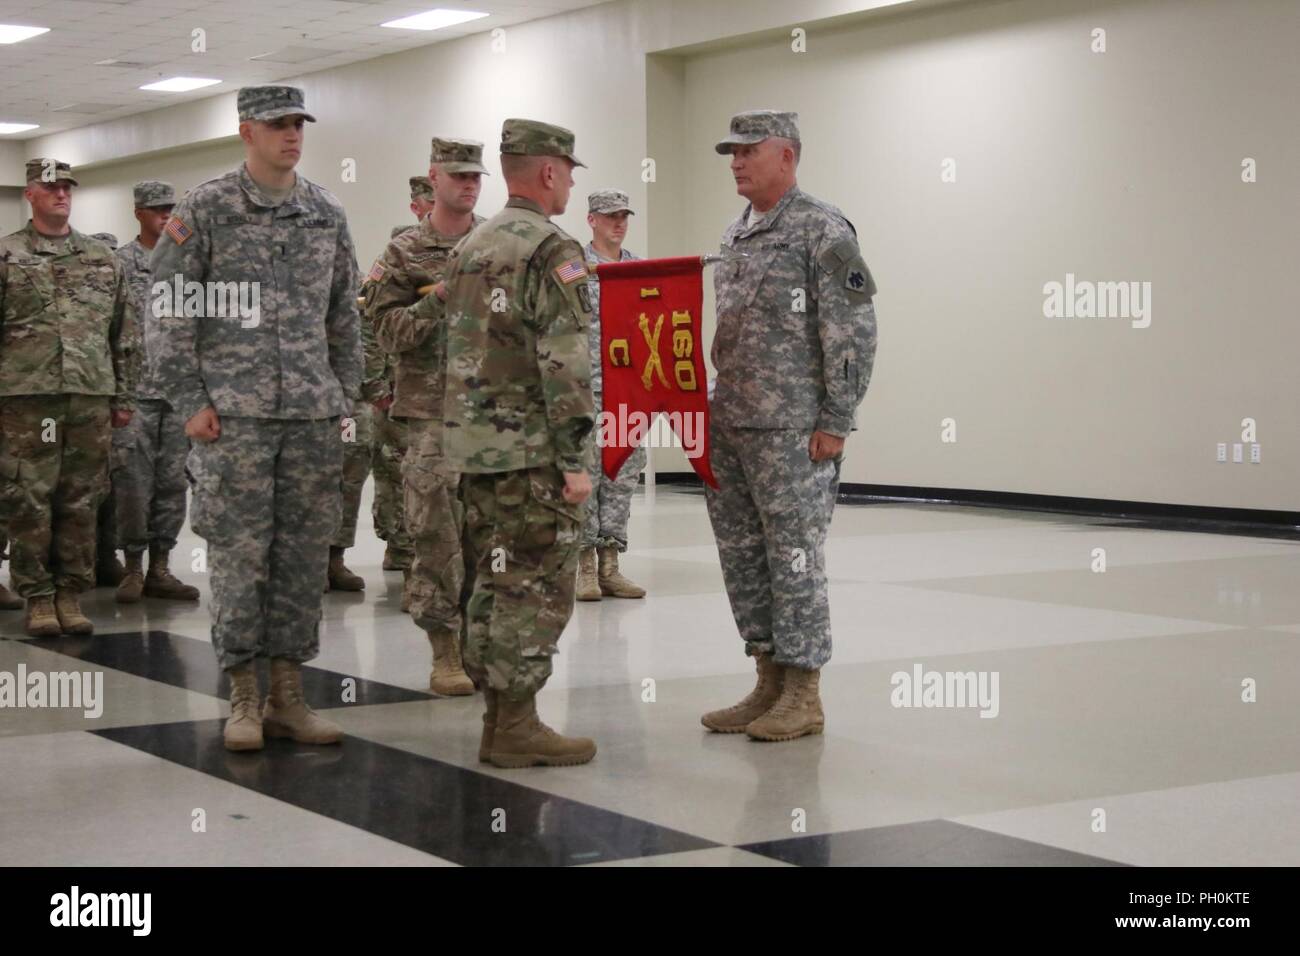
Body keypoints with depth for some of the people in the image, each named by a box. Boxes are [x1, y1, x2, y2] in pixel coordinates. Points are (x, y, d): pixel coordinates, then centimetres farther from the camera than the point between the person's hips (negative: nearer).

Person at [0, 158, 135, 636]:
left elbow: (121, 333, 15)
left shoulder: (102, 256, 14)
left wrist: (122, 396, 11)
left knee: (82, 501, 5)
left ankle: (70, 593, 13)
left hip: (92, 396, 3)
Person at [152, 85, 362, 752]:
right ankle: (243, 700, 7)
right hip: (235, 414, -4)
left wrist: (345, 396, 11)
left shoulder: (327, 214, 12)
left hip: (313, 415, 4)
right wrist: (190, 400, -8)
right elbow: (171, 313, -2)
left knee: (304, 556, 5)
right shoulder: (203, 210, 0)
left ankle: (288, 695, 13)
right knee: (239, 554, -2)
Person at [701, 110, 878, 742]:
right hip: (729, 429, 8)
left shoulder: (822, 230, -9)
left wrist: (834, 422, -16)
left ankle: (803, 696, 5)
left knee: (795, 559, -3)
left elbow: (854, 333, -13)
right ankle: (769, 683, 20)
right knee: (742, 558, 11)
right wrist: (708, 409, 17)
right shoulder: (734, 236, 16)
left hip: (792, 430, -8)